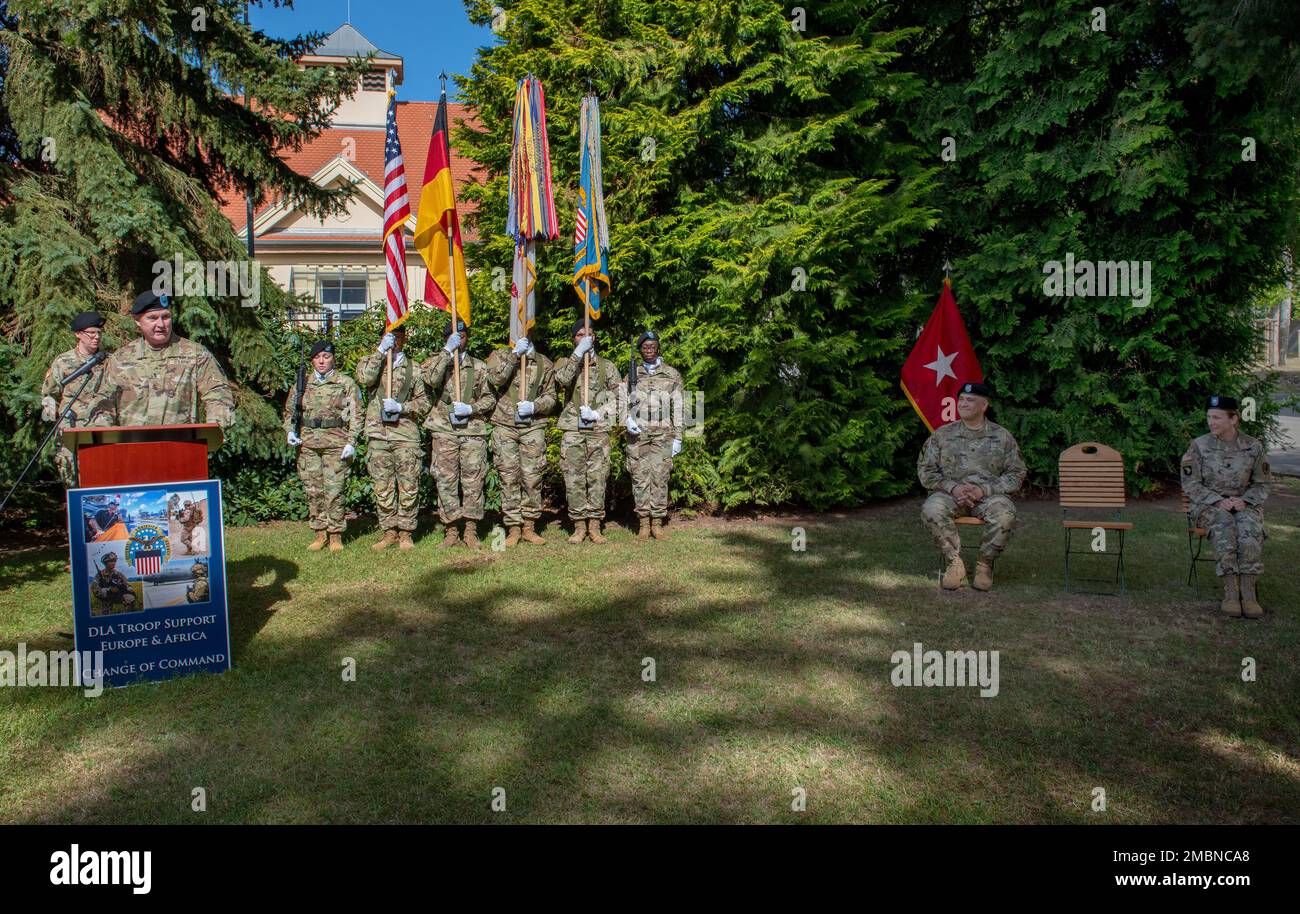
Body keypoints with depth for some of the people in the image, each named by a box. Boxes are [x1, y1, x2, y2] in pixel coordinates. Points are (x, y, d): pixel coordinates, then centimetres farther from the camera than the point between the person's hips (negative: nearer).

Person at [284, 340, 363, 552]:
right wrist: (290, 432, 3)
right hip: (307, 443, 3)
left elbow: (356, 415, 2)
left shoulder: (346, 383, 5)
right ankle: (320, 533, 16)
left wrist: (351, 442, -8)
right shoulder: (302, 384, 14)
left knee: (334, 490, -4)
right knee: (313, 490, 5)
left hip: (336, 443, -3)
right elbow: (289, 411, 22)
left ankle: (336, 535, 7)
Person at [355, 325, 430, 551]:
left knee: (408, 486, -2)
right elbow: (364, 378, -11)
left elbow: (424, 403, 9)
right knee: (382, 487, 3)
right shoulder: (370, 361, 13)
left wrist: (401, 407, -8)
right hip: (377, 433, 1)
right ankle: (389, 531, 12)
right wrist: (380, 351, -12)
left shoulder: (413, 369, 13)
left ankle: (405, 532, 7)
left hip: (406, 433, 0)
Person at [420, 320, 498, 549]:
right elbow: (432, 379, -13)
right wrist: (447, 351, -13)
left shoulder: (479, 366, 14)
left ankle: (470, 531, 8)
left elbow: (490, 398, 9)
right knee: (446, 482, 0)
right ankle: (451, 531, 8)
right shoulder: (436, 361, 11)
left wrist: (471, 408, -8)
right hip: (444, 432, 0)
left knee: (473, 482, -1)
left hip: (473, 431, 0)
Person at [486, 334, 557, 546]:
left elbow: (550, 397, 11)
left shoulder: (544, 363, 13)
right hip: (505, 426, -1)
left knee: (532, 477, 0)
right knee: (509, 478, -1)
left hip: (533, 427, 1)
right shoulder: (500, 356, 9)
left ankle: (529, 527, 10)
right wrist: (515, 353, -13)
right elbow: (495, 379, -11)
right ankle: (513, 529, 5)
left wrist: (534, 406, -8)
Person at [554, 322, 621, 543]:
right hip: (572, 431, 0)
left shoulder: (607, 366, 11)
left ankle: (594, 526, 9)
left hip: (599, 431, 0)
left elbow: (618, 398, 6)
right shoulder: (566, 363, 10)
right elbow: (561, 380, -14)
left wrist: (597, 414, -8)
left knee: (598, 479, 1)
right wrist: (578, 353, -17)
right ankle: (579, 526, 8)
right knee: (574, 480, -1)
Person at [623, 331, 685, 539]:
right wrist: (627, 419, -9)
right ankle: (644, 523, 5)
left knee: (660, 477, -3)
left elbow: (678, 408, 7)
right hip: (637, 434, 1)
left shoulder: (672, 375, 9)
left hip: (662, 434, -1)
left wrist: (678, 437, 1)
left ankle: (657, 522, 4)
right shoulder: (632, 374, 13)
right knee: (640, 477, -1)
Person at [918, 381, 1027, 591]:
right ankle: (954, 562, -14)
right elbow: (925, 471, 6)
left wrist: (984, 490, -11)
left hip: (989, 495, -1)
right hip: (950, 494, 1)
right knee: (931, 509, -32)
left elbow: (1016, 475, 5)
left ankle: (985, 564, -12)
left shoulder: (1002, 437, 8)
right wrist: (952, 487, -11)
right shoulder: (942, 435, 10)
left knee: (1004, 514, -34)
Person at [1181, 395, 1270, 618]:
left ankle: (1248, 591, -33)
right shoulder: (1199, 446, 0)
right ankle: (1230, 591, -35)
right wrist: (1218, 501, -15)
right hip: (1208, 504, -1)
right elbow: (1190, 484, -2)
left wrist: (1244, 500, -11)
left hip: (1244, 504, 1)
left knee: (1249, 528, -33)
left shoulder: (1254, 447, 4)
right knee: (1224, 525, -35)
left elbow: (1261, 484, 10)